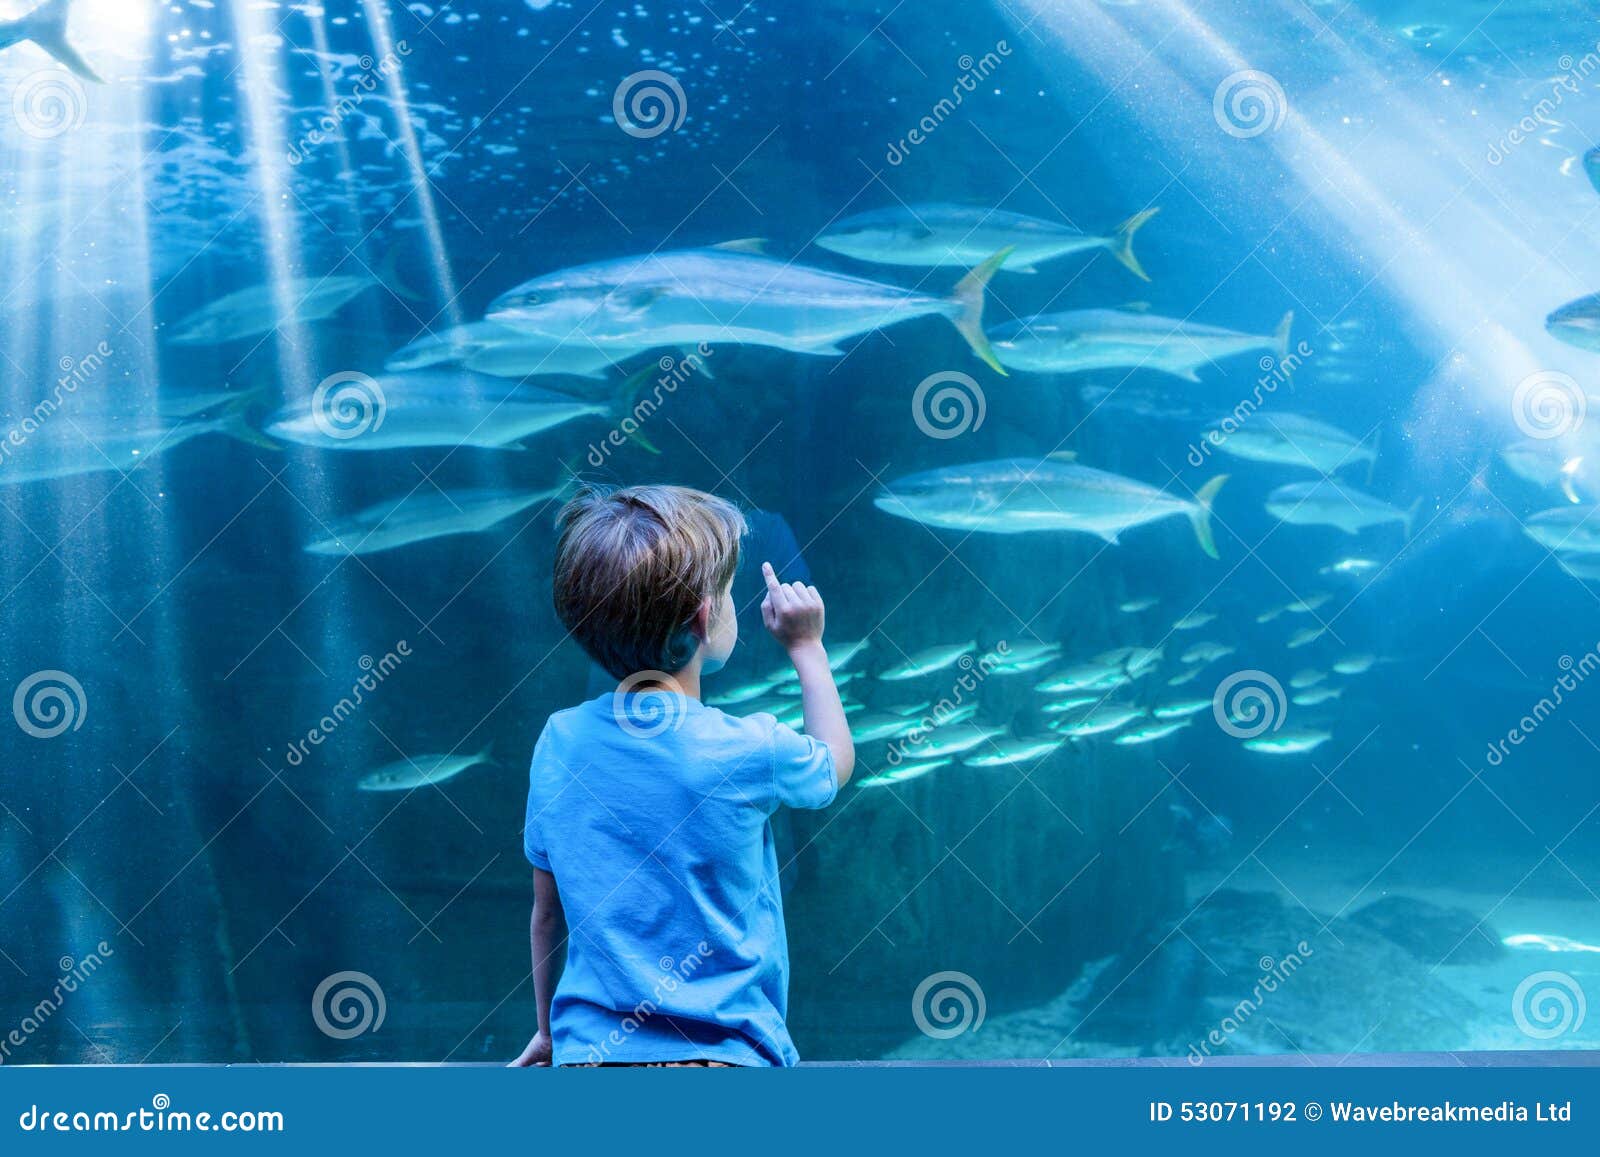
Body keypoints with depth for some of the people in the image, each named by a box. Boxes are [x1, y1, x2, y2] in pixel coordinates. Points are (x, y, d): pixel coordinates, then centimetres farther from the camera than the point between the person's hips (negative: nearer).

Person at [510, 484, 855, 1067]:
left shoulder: (558, 741, 1)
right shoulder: (745, 749, -10)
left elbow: (547, 912, 11)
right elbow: (836, 762, 15)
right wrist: (806, 645, 27)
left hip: (587, 1050, 4)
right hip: (724, 1052, -4)